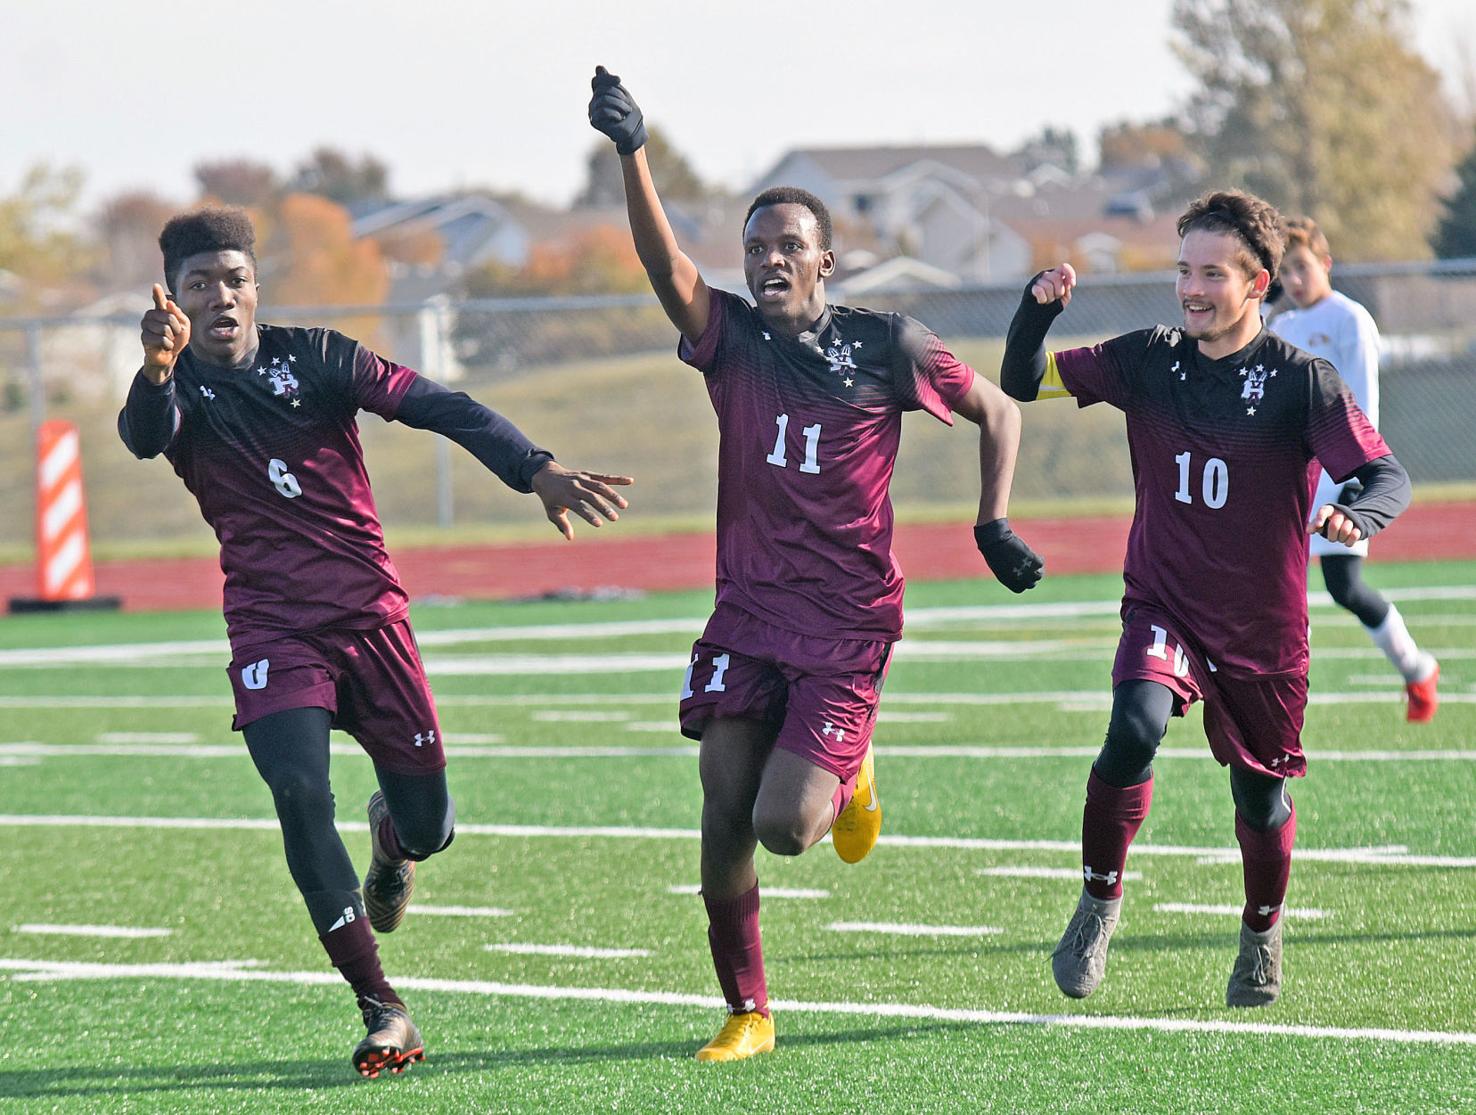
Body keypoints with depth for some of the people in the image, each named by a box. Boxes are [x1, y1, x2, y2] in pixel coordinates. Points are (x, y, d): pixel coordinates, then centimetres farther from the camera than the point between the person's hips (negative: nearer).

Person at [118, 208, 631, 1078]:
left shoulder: (314, 358, 1)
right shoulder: (181, 389, -1)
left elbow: (438, 407, -6)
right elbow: (144, 437, -25)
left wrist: (537, 470, -20)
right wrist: (158, 371, -48)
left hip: (372, 615, 1)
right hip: (272, 633, -1)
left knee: (430, 826, 2)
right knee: (300, 794, -23)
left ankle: (391, 838, 43)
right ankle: (383, 1011, -14)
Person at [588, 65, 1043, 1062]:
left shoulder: (886, 346, -2)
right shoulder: (733, 339, 2)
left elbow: (997, 409, 11)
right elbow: (669, 269, -17)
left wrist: (994, 524, 1)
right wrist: (633, 155, -33)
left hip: (848, 622, -3)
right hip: (748, 613, 3)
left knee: (784, 825, -13)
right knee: (726, 814, -4)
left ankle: (846, 780, 24)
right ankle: (746, 1011, 13)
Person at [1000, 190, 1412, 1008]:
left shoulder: (1301, 381, -11)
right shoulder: (1147, 361, -1)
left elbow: (1387, 476, -17)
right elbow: (1023, 384, 6)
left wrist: (1355, 517, -40)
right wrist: (1037, 309, -13)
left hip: (1263, 630, -1)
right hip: (1163, 610, 1)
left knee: (1261, 799, 10)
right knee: (1135, 728, -28)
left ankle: (1262, 932, 40)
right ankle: (1099, 899, -7)